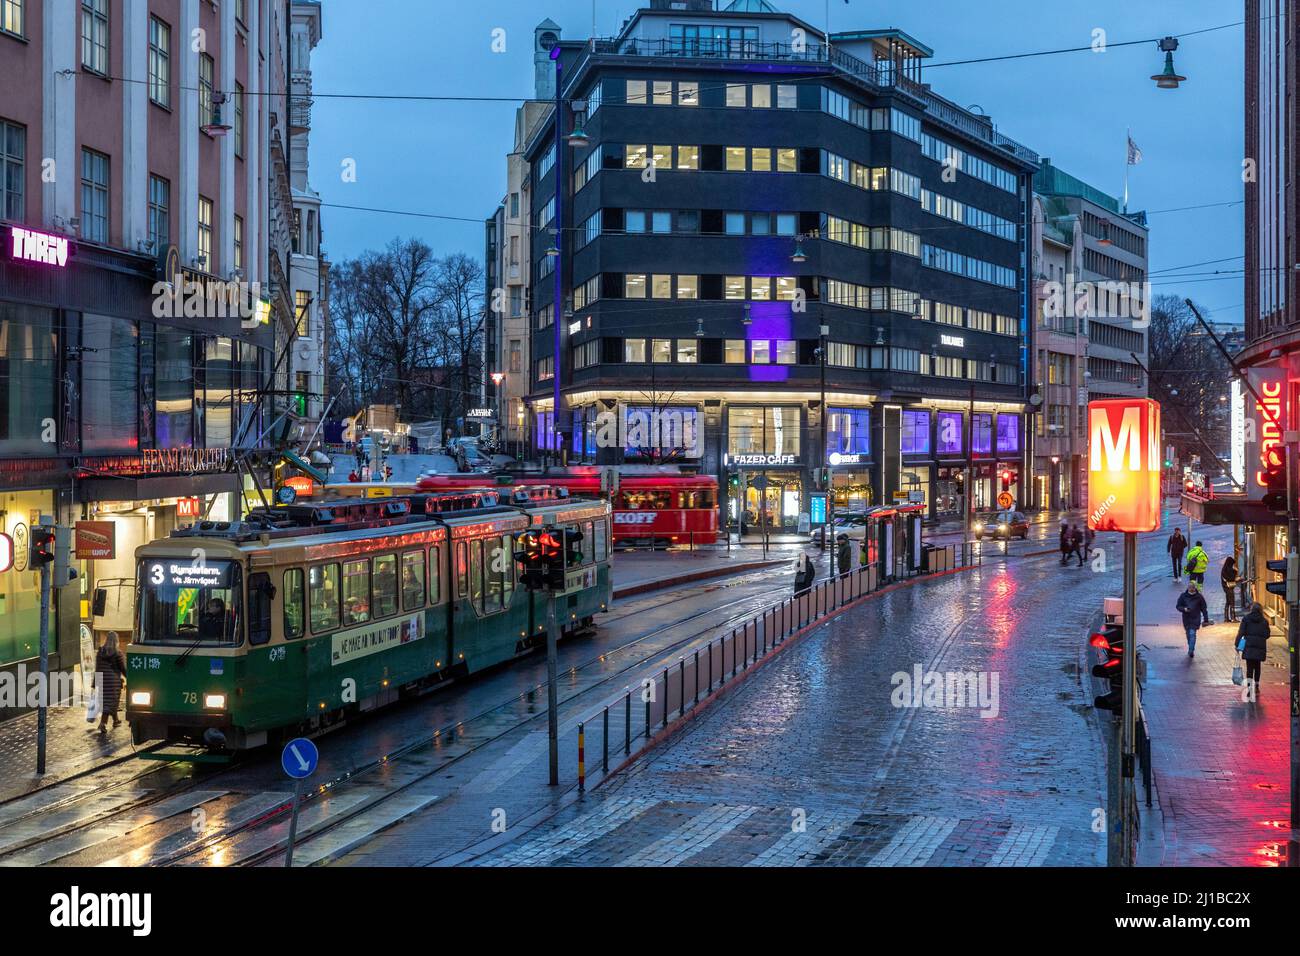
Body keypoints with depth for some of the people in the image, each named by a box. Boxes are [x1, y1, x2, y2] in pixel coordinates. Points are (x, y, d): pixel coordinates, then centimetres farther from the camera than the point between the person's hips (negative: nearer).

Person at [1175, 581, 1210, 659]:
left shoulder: (1199, 596, -2)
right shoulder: (1183, 596, 0)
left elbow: (1204, 609, 3)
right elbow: (1178, 606, 5)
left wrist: (1206, 620, 3)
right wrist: (1184, 609, -17)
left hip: (1195, 619, -3)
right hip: (1186, 619, 3)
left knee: (1192, 634, -14)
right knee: (1189, 634, 12)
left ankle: (1191, 651, -15)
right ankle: (1191, 649, 29)